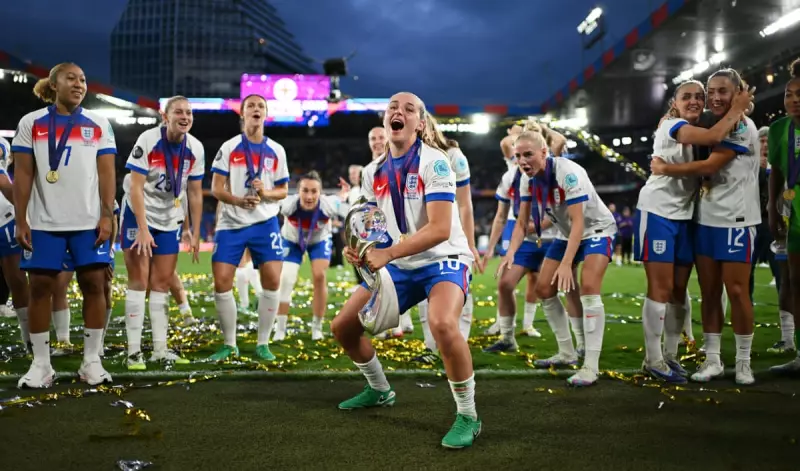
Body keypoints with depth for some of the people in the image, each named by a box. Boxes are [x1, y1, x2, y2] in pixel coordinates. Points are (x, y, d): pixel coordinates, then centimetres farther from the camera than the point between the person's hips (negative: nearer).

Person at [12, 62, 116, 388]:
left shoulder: (98, 124, 7)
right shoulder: (31, 123, 5)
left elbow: (107, 174, 4)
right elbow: (22, 175, 3)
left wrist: (107, 216, -6)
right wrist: (20, 220, -3)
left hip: (89, 221, 0)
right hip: (44, 222, 0)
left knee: (94, 284, -2)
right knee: (40, 286, 1)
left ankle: (91, 361, 7)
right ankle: (41, 363, 10)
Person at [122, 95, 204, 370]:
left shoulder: (195, 149, -5)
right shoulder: (147, 141, -18)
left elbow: (195, 194, 2)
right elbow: (136, 188, -20)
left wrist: (195, 234, 1)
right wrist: (143, 229, -24)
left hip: (169, 222, 5)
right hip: (139, 216, -4)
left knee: (162, 283, 7)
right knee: (139, 282, -6)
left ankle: (160, 349, 12)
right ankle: (134, 351, -2)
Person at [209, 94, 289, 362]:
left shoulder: (276, 151, 6)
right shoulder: (229, 147, 0)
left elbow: (283, 191, 10)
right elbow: (216, 189, -3)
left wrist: (266, 193, -13)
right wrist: (239, 201, -21)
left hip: (265, 223, 1)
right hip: (231, 224, -1)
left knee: (272, 281, -8)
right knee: (221, 282, -7)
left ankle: (262, 344, 7)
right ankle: (229, 344, 10)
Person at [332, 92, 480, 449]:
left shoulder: (434, 162, -17)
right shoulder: (374, 172, 4)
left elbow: (439, 229, -25)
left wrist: (387, 253, -30)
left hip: (443, 260, -7)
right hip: (400, 266, 7)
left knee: (442, 324, -37)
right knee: (343, 326, 6)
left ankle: (468, 416, -17)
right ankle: (380, 391, 32)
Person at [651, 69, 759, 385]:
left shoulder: (743, 127, -11)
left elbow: (708, 167, -17)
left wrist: (664, 168, -7)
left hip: (735, 220, -7)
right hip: (705, 219, 7)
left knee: (736, 291, -3)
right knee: (709, 292, 6)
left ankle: (743, 363, 9)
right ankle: (712, 360, 13)